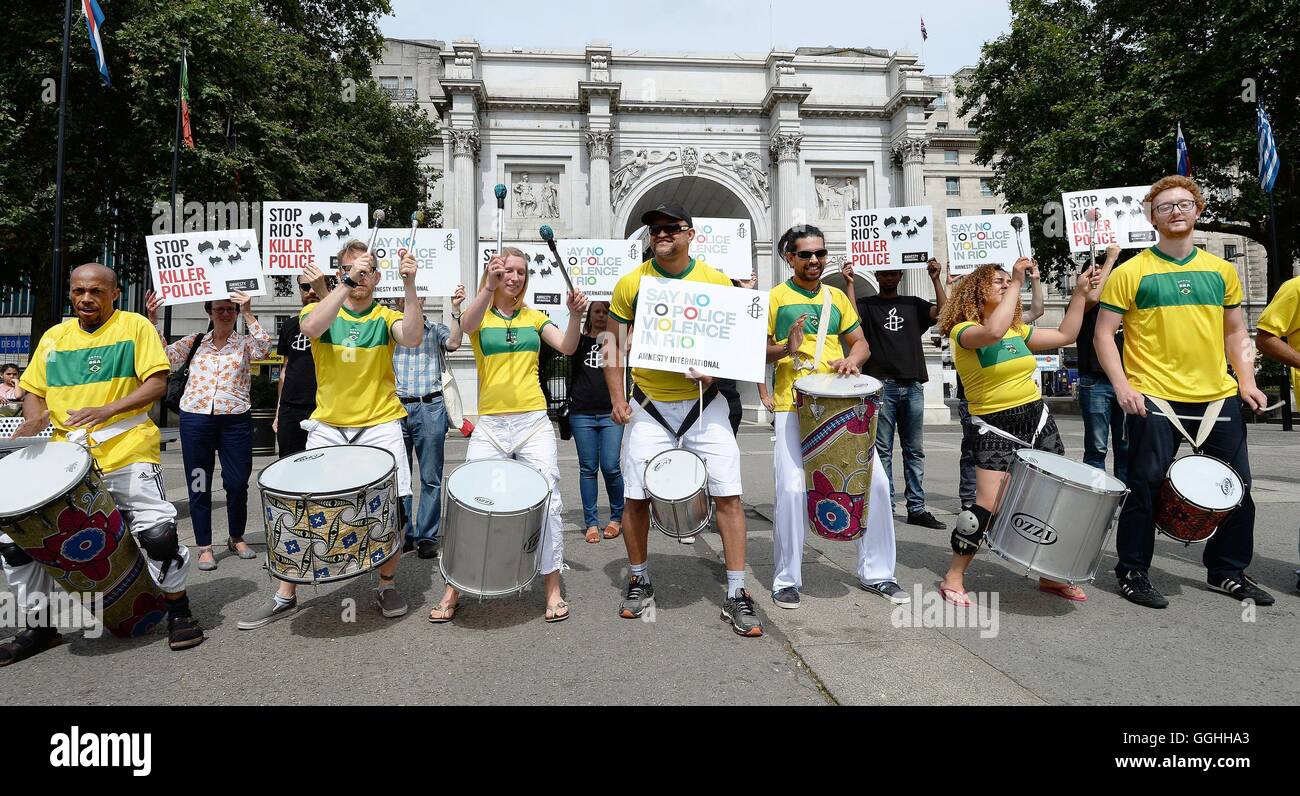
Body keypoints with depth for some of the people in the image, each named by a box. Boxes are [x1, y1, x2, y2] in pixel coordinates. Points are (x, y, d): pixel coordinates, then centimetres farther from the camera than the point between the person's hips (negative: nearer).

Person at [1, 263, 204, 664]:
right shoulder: (54, 337, 15)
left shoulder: (135, 326, 2)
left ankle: (179, 611, 6)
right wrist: (34, 420, -2)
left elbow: (157, 383, -6)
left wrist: (107, 410, -18)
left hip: (126, 453, -5)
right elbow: (34, 391, 20)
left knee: (157, 531, -17)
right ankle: (38, 626, 21)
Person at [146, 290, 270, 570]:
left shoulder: (244, 343, 5)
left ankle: (237, 539, 25)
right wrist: (152, 320, -10)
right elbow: (166, 355, -1)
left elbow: (264, 349, -16)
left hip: (235, 420, -1)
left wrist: (248, 314, -22)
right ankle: (205, 547, 16)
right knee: (199, 484, 5)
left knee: (238, 484, 3)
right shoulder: (195, 342, 12)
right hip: (195, 420, 2)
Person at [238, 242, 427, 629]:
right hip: (327, 428, 1)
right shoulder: (321, 310, 5)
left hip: (380, 426, 0)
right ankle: (285, 596, 16)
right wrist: (345, 284, -25)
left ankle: (387, 583, 18)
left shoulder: (385, 317, 4)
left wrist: (410, 285, -27)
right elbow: (311, 327, -20)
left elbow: (412, 337, -18)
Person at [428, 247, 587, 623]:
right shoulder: (480, 315, 5)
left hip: (534, 422, 2)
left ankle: (552, 589, 10)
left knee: (548, 500, -3)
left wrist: (575, 315, -21)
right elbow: (466, 325, -20)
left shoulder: (534, 317, 12)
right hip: (490, 425, -1)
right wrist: (489, 286, -36)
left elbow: (567, 347, -2)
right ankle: (453, 590, 16)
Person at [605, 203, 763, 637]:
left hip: (703, 403, 0)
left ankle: (736, 595, 7)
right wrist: (618, 399, -5)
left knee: (728, 494, -5)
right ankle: (639, 582, 26)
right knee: (634, 498, 2)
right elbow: (616, 348, 5)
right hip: (649, 407, 1)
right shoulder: (630, 284, 1)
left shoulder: (716, 281, 1)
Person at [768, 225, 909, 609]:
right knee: (792, 488, -13)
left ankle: (876, 572, 18)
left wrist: (852, 359, -4)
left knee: (875, 481, 1)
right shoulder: (776, 298, 3)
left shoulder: (836, 296, 16)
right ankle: (786, 580, 6)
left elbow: (860, 342, 18)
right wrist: (788, 348, -18)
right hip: (794, 406, -4)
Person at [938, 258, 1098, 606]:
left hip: (1038, 420, 7)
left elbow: (1065, 335, 19)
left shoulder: (1018, 329, 12)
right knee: (987, 506, -17)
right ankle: (953, 578, -1)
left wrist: (1080, 293, 14)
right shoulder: (963, 330, -10)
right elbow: (993, 332, -32)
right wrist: (1017, 283, -24)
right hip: (995, 429, -7)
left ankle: (1050, 576, 28)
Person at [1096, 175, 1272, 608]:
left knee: (1238, 487, 12)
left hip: (1218, 396, 5)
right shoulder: (1132, 272, -3)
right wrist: (1122, 386, -14)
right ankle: (1133, 573, 13)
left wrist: (1247, 382, 6)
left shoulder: (1221, 271, 11)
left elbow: (1236, 333, 18)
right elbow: (1104, 334, -4)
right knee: (1147, 488, -2)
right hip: (1154, 399, -5)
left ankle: (1228, 570, 29)